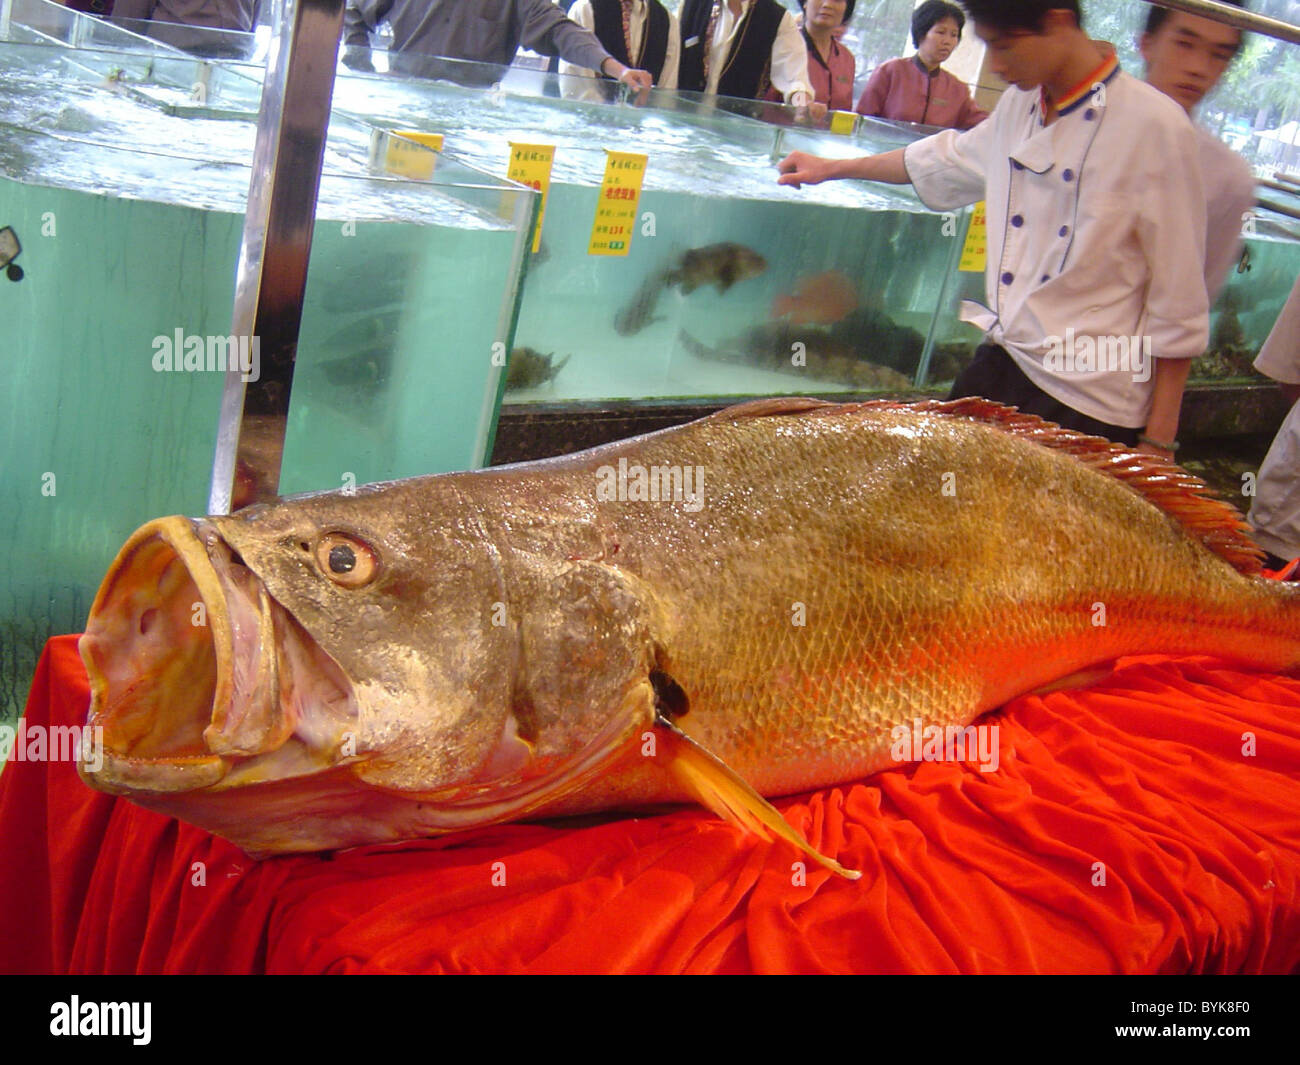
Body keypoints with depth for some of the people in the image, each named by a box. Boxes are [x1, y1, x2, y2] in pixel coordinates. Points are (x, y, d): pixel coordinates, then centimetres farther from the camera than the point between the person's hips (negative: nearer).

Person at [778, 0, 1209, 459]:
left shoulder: (1154, 124, -13)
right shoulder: (1019, 105, 7)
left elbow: (1179, 304, -11)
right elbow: (951, 159, 29)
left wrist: (1158, 442, -10)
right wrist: (833, 168, 37)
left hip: (1088, 404, -6)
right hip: (999, 368, 6)